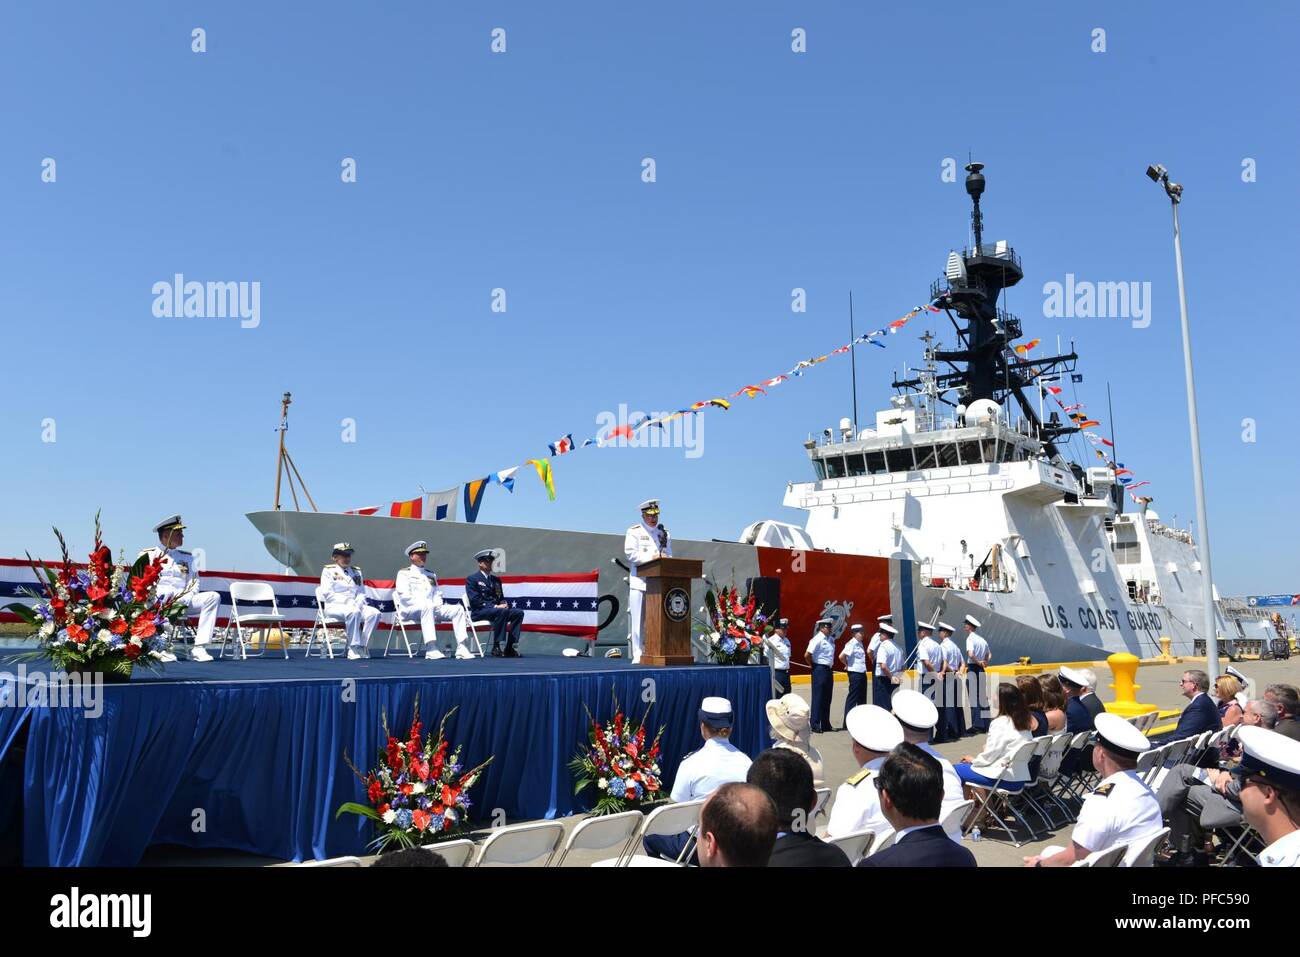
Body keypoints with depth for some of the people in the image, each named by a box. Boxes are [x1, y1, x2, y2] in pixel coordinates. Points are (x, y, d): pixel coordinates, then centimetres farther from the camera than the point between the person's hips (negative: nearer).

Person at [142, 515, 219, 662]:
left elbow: (193, 585, 15)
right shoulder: (147, 556, 12)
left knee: (213, 597, -19)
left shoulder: (187, 558, 23)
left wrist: (186, 598, -8)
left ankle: (199, 648, -26)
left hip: (182, 601, 4)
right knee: (163, 595, -39)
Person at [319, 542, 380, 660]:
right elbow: (327, 594, -5)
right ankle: (354, 648, -32)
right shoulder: (328, 571, 7)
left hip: (355, 605, 5)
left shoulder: (357, 572, 21)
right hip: (335, 606, -5)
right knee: (353, 612, -38)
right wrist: (347, 602, -16)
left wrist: (358, 603, -8)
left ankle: (362, 646, -24)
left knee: (374, 613, -26)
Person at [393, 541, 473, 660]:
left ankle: (462, 648, -26)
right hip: (409, 609, -6)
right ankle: (431, 649, -47)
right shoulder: (404, 574, 7)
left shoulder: (431, 575, 26)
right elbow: (404, 595, -7)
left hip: (432, 608, 6)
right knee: (427, 607, -40)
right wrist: (424, 604, -18)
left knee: (458, 608, -15)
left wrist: (437, 606, -4)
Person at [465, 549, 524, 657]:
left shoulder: (496, 580, 24)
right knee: (502, 611, -35)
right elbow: (475, 600, -10)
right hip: (479, 612, -7)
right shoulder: (472, 579, 2)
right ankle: (496, 647, -32)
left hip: (497, 609, 7)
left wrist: (504, 604, -3)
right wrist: (495, 606, -19)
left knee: (518, 613, -18)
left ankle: (510, 648, -19)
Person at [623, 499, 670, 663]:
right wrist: (651, 557, -14)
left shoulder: (664, 533, 18)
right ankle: (637, 654, -1)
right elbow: (630, 554, -7)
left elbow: (669, 555, 16)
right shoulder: (634, 532, 5)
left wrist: (664, 558, -8)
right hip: (639, 581, -3)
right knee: (637, 619, -4)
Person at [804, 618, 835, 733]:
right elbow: (807, 655, -19)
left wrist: (830, 667, 14)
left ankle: (826, 725, 22)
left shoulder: (830, 639, 11)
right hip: (819, 670, -8)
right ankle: (815, 726, 2)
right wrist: (812, 665, -4)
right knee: (818, 698, -3)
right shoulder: (817, 639, -14)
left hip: (828, 670, 8)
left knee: (827, 698, 13)